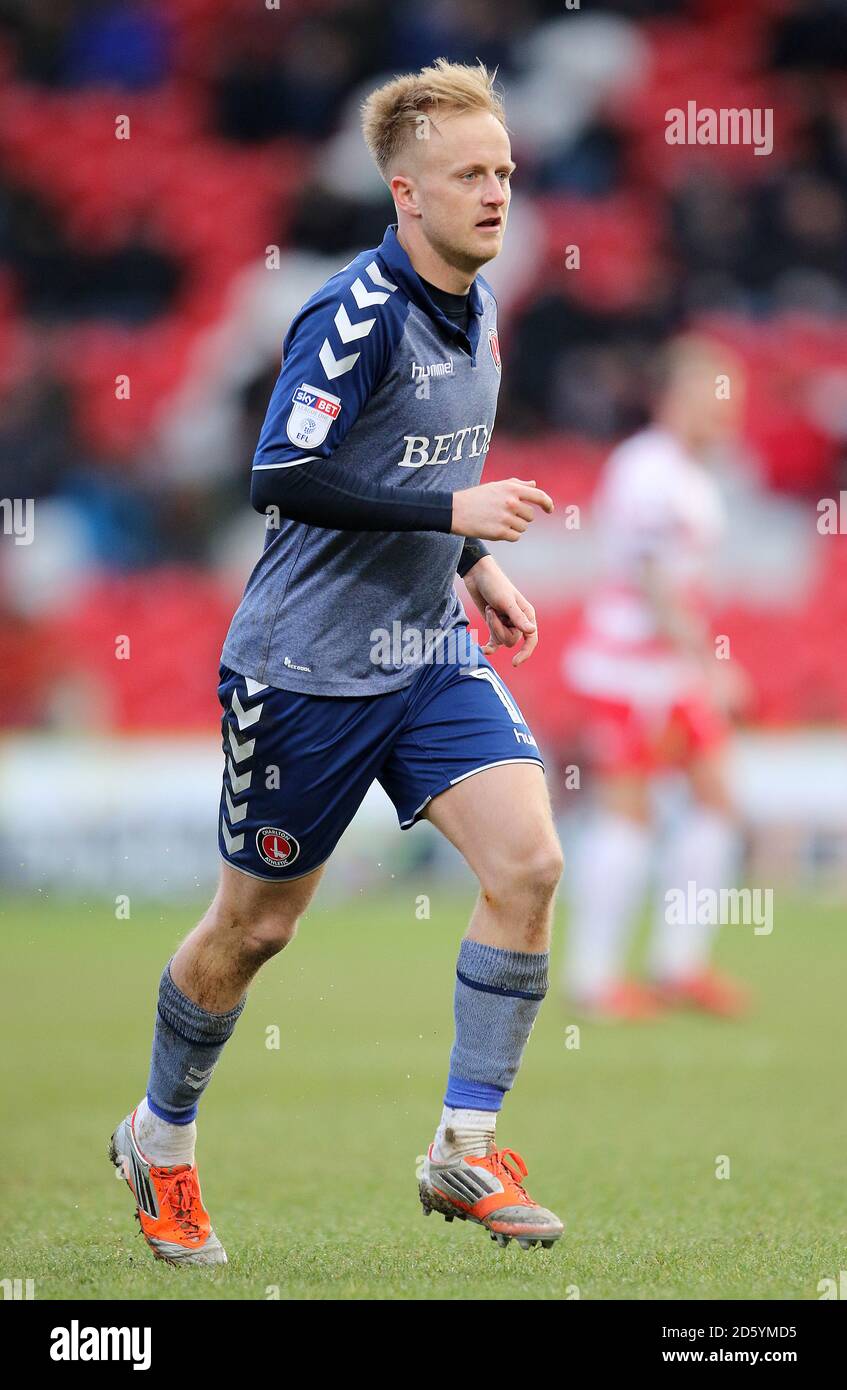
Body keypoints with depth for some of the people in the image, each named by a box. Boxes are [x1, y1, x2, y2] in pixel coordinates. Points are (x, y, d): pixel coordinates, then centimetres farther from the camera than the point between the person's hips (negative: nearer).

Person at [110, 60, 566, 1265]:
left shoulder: (476, 308, 7)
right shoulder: (357, 314, -19)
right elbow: (283, 479, -25)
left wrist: (474, 566, 10)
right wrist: (452, 513, -26)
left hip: (431, 658, 7)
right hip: (308, 667, -7)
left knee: (529, 862, -14)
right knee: (256, 924, 7)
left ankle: (466, 1151, -6)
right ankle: (161, 1142, 31)